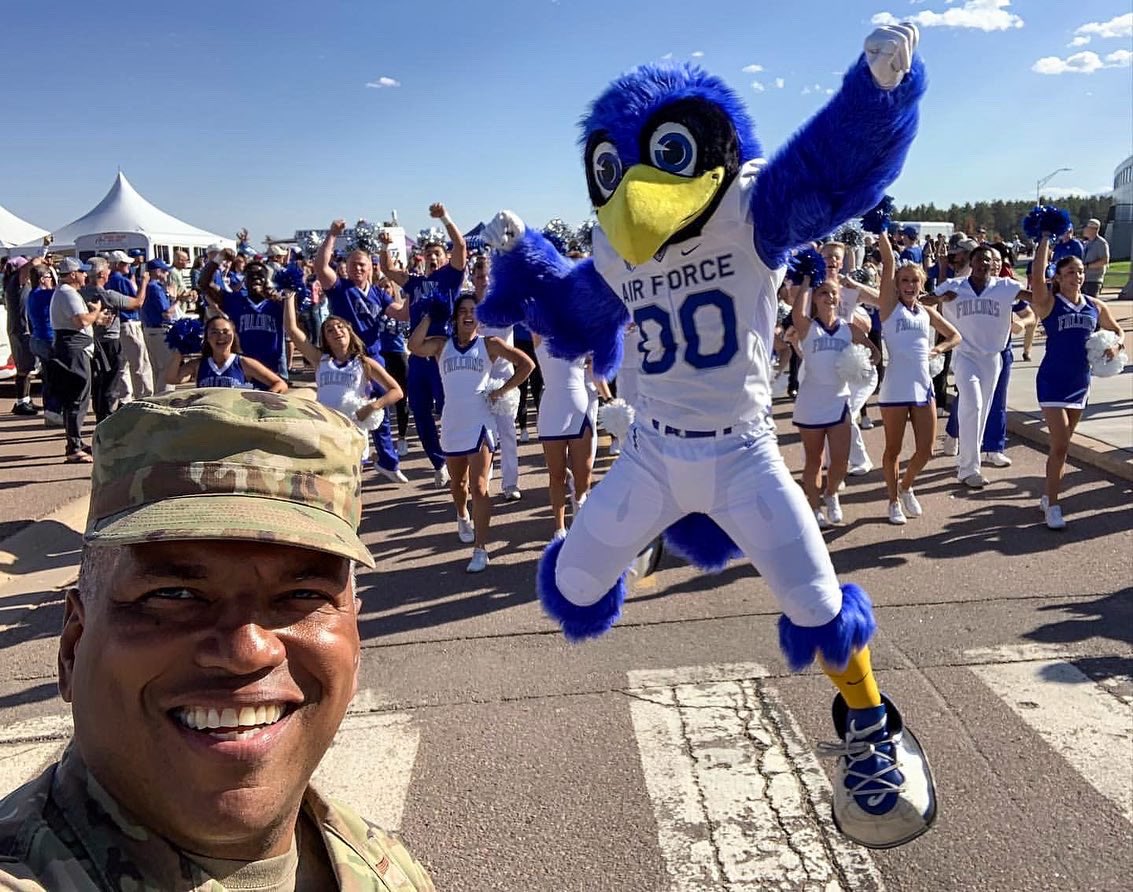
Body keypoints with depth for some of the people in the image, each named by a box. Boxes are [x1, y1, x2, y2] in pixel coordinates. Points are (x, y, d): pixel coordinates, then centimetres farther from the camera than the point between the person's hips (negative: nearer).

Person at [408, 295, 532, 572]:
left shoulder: (489, 344, 1)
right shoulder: (442, 345, 6)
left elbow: (526, 364, -1)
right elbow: (414, 346, -15)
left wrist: (502, 390, -6)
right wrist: (430, 315, -8)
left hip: (479, 422, -3)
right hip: (452, 423, 3)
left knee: (479, 487, -10)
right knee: (457, 482, 21)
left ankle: (480, 549, -8)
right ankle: (463, 517, 52)